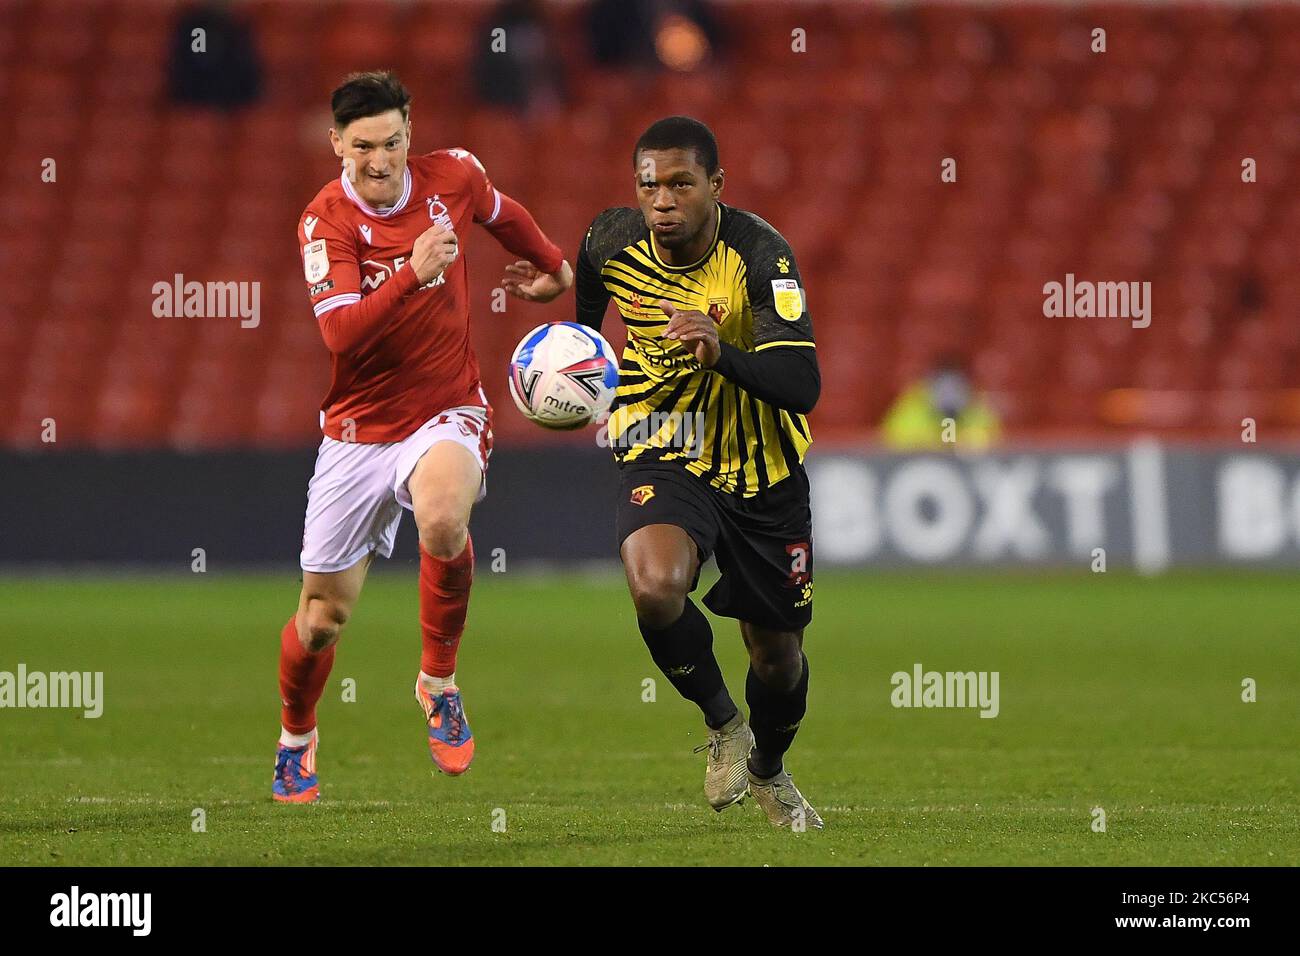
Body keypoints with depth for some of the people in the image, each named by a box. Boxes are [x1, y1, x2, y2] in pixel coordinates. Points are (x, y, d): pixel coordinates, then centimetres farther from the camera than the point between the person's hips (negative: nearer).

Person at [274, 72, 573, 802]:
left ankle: (439, 683, -11)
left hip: (448, 412, 0)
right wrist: (413, 273, -38)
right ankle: (297, 736, 37)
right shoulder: (326, 221, -14)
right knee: (324, 616, 4)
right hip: (360, 431, 0)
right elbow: (341, 332, -27)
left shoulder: (453, 177, -5)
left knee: (443, 521, -35)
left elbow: (504, 215, 20)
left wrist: (556, 267, 35)